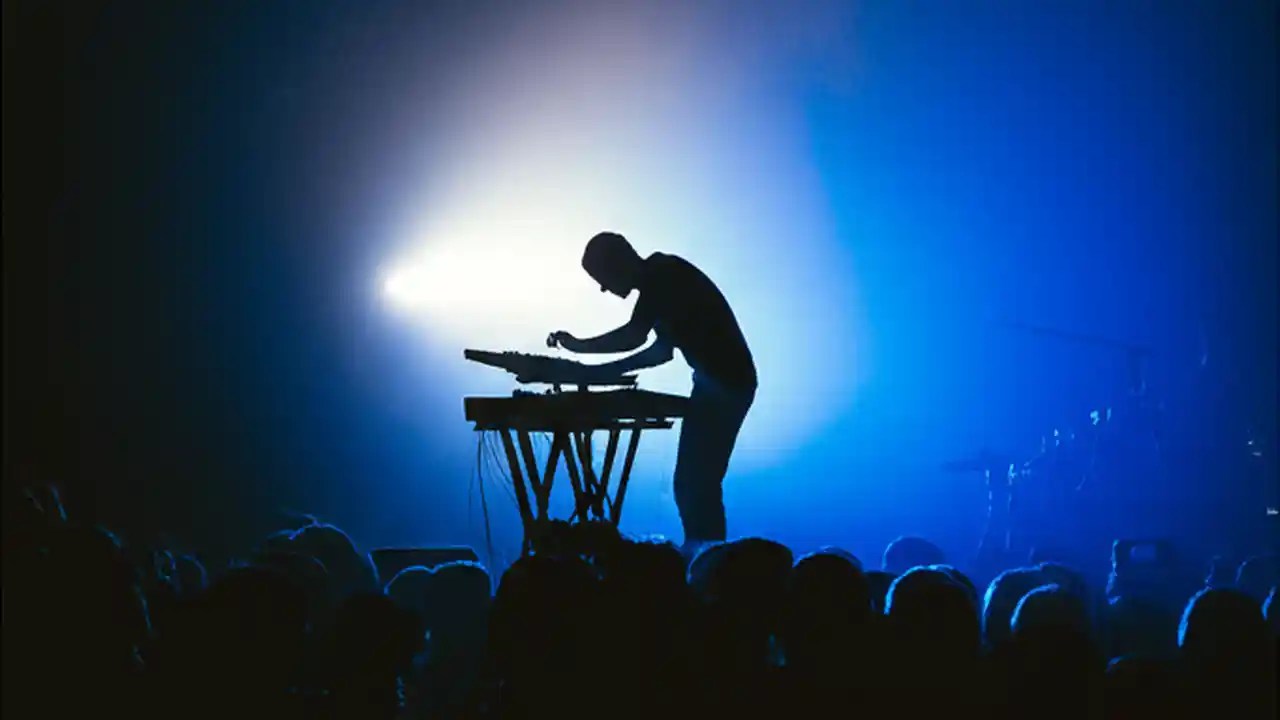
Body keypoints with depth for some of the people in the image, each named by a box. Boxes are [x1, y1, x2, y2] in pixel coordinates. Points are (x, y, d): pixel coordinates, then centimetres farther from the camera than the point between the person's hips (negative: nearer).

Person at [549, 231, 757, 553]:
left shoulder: (663, 275, -13)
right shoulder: (660, 281, 16)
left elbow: (633, 337, -24)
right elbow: (663, 350, 21)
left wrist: (577, 345, -11)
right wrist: (607, 370, 18)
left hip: (722, 383, -10)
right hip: (726, 382, 10)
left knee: (693, 483, -9)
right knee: (699, 482, 12)